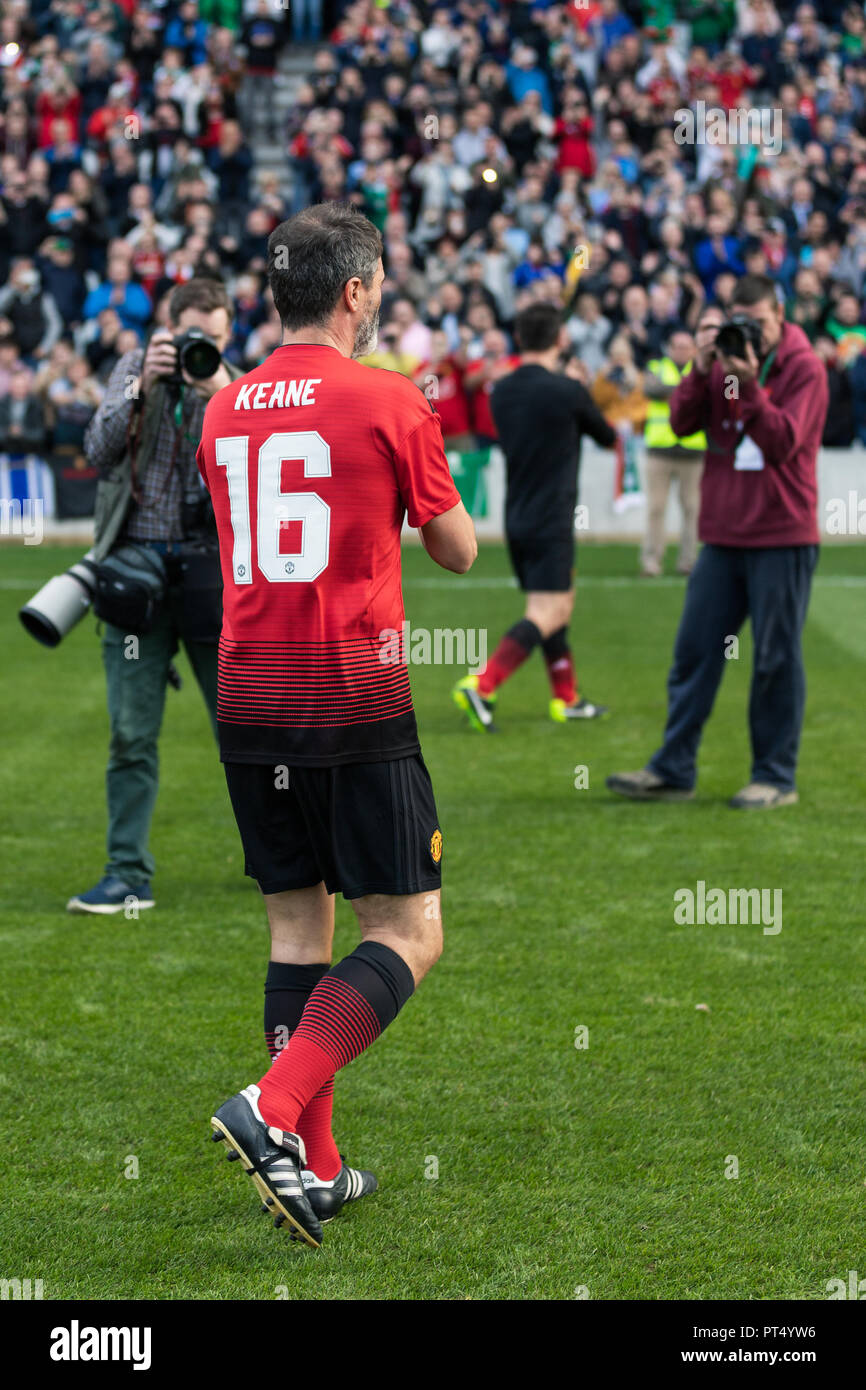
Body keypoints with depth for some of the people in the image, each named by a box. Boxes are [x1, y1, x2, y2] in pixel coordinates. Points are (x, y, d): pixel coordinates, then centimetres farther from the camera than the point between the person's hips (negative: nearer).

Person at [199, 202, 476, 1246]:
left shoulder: (225, 409, 9)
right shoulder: (389, 401, -7)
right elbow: (457, 551, 4)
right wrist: (433, 487, 23)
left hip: (248, 700, 6)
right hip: (355, 700, -6)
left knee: (297, 927, 13)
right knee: (408, 933, 1)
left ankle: (314, 1169, 13)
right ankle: (272, 1109, -17)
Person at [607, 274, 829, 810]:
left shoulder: (804, 368, -5)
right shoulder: (726, 357, 10)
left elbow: (782, 442, -16)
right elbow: (682, 423, 3)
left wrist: (749, 386, -24)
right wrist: (701, 371, -10)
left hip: (781, 537, -5)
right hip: (723, 535, 5)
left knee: (776, 659, 0)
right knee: (695, 651, 5)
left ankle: (776, 777, 8)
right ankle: (673, 770, 11)